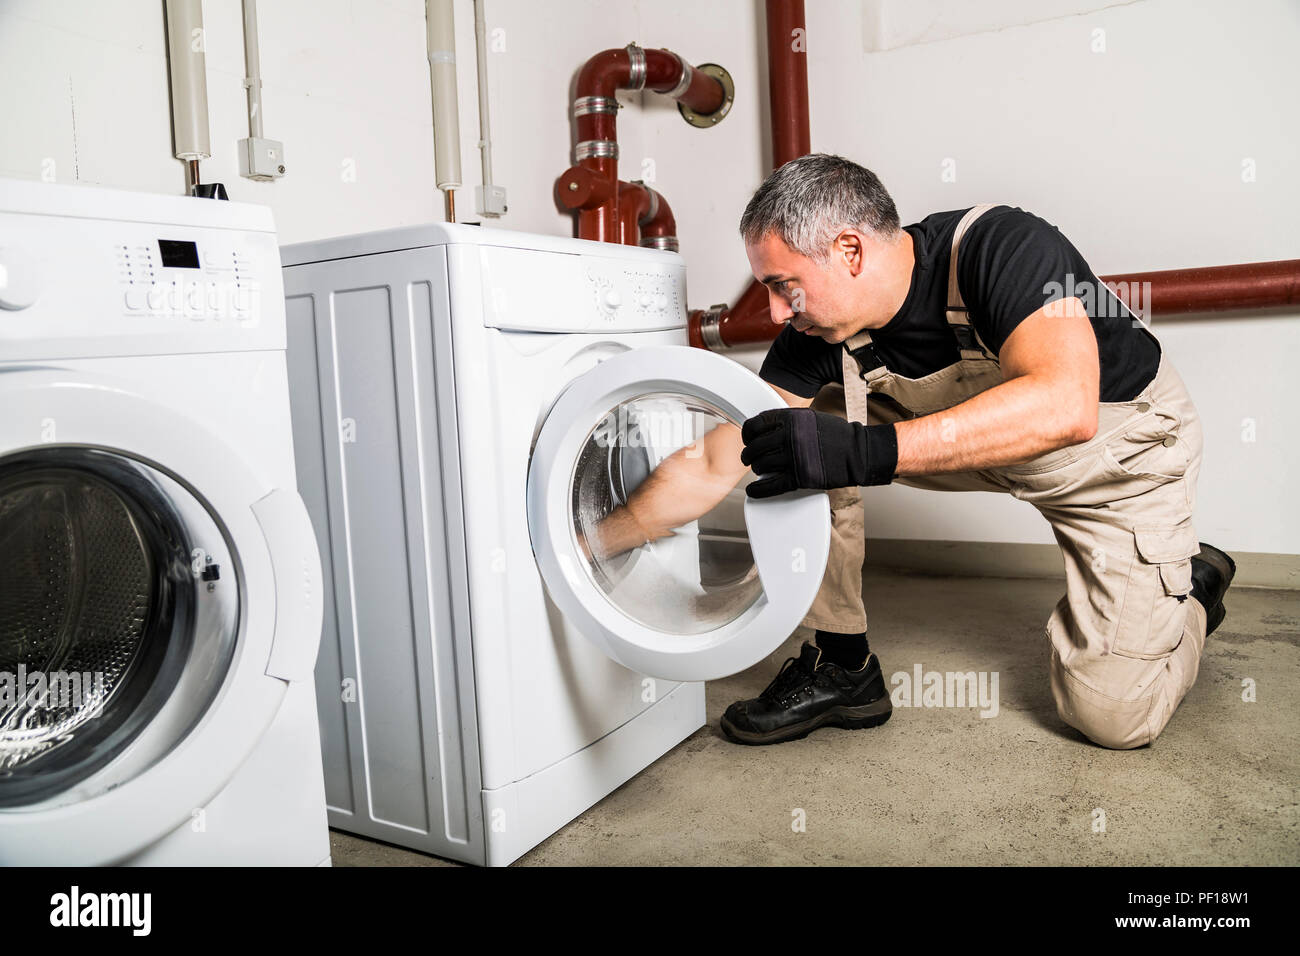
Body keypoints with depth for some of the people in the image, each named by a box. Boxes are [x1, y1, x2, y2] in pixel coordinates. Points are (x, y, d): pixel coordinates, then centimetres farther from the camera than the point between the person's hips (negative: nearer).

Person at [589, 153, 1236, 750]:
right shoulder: (818, 334, -17)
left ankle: (1191, 582, 19)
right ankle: (843, 666, -3)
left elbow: (1064, 406, -49)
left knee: (1113, 713, -14)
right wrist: (587, 546, -20)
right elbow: (713, 467, -16)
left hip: (1124, 451, -4)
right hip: (984, 445, 5)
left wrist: (869, 450, -57)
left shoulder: (1000, 245, -33)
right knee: (800, 436, -15)